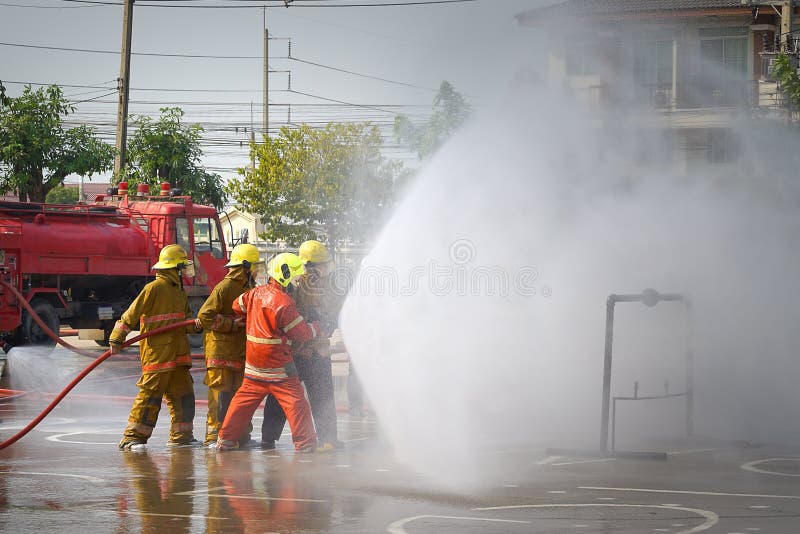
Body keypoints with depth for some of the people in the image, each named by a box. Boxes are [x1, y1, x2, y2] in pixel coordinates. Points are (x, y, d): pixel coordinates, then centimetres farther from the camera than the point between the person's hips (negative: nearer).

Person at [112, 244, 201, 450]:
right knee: (151, 394, -9)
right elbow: (132, 314, -11)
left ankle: (181, 436, 20)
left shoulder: (178, 292, 18)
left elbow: (185, 319, 19)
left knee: (183, 394, 11)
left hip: (177, 354, 9)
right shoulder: (154, 288, -10)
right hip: (156, 353, -9)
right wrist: (117, 339, -12)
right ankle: (132, 438, -6)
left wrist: (195, 324, -5)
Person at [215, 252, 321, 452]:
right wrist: (316, 326, 9)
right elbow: (302, 333, -10)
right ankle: (305, 443, -5)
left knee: (244, 400, 15)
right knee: (296, 402, -2)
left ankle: (226, 439, 18)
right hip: (278, 366, -7)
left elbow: (236, 306, 23)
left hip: (254, 364, 7)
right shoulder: (284, 303, -17)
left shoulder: (255, 293, 4)